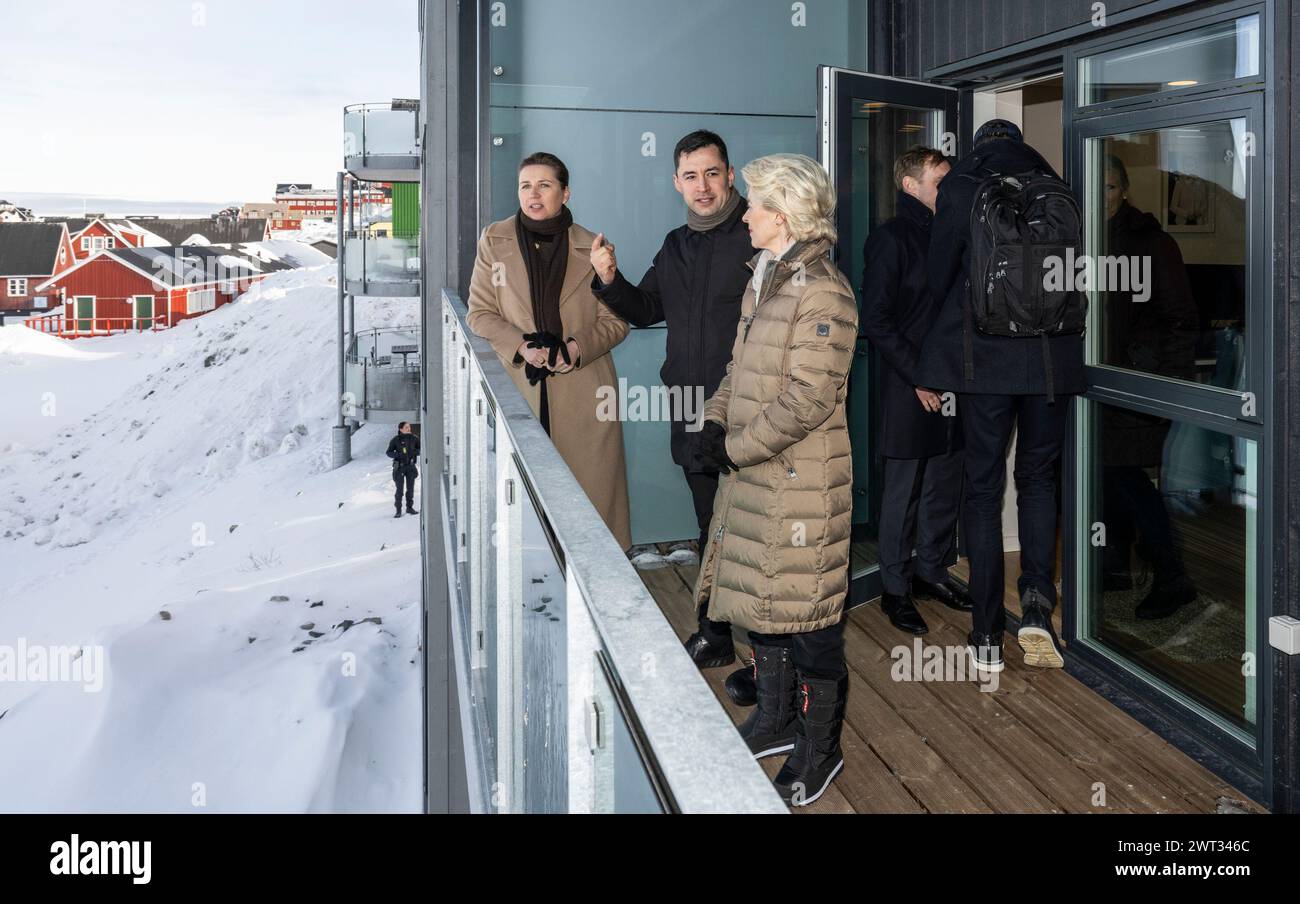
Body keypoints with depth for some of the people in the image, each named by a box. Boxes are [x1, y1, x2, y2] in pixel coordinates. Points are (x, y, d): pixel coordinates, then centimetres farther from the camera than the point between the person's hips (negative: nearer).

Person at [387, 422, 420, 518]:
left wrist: (416, 452, -14)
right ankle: (398, 511, 3)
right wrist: (398, 455, -22)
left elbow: (420, 449, 8)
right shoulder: (395, 440, -9)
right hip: (399, 466, -3)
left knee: (410, 488, 7)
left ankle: (409, 507, 22)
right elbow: (389, 452, -3)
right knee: (400, 489, -6)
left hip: (411, 466, 3)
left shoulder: (414, 438, -1)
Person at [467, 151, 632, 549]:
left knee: (593, 492, -3)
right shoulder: (494, 241, 8)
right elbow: (480, 313, 6)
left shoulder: (591, 247, 7)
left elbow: (615, 320, 8)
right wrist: (523, 346, -12)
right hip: (521, 387, 0)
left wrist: (574, 349, -11)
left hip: (584, 391, 0)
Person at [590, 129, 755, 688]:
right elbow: (646, 309, 22)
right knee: (711, 531, 19)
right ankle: (715, 636, 34)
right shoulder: (677, 246, 14)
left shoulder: (757, 239, -11)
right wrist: (609, 281, 3)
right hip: (694, 418, 7)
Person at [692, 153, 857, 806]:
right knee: (758, 598, 18)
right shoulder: (765, 280, 13)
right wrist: (715, 420, 0)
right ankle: (777, 719, 35)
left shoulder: (822, 292, -17)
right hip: (752, 477, 9)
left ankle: (819, 749, 17)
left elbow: (809, 397, -22)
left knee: (807, 614, 1)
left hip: (801, 482, -9)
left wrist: (737, 447, -17)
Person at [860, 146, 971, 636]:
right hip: (909, 391, -7)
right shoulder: (890, 239, -8)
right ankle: (895, 588, 14)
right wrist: (918, 375, -15)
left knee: (946, 485, 13)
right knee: (903, 491, 2)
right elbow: (875, 320, -13)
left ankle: (931, 570, 29)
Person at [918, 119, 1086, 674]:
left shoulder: (959, 186, 1)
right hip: (1052, 356, 2)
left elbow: (940, 278, 4)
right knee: (1039, 480, 16)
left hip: (983, 355, -2)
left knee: (983, 487, 4)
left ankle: (987, 639, 7)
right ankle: (1036, 605, -4)